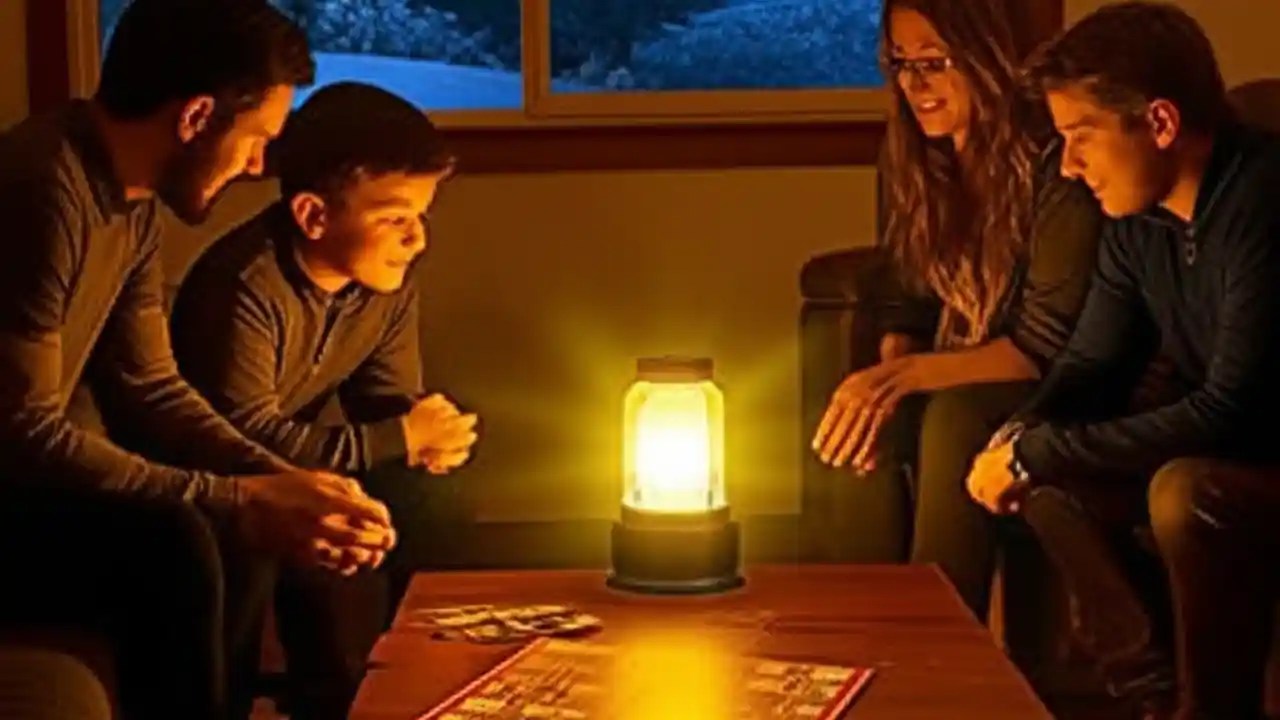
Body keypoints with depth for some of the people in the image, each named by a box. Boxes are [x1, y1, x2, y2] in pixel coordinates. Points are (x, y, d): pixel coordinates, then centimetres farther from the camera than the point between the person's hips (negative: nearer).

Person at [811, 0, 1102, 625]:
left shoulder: (1052, 166, -20)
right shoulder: (912, 162, 1)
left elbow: (1047, 347, -21)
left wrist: (907, 375, -31)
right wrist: (885, 375, -16)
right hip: (952, 378, 5)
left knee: (954, 418, -34)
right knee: (869, 428, -26)